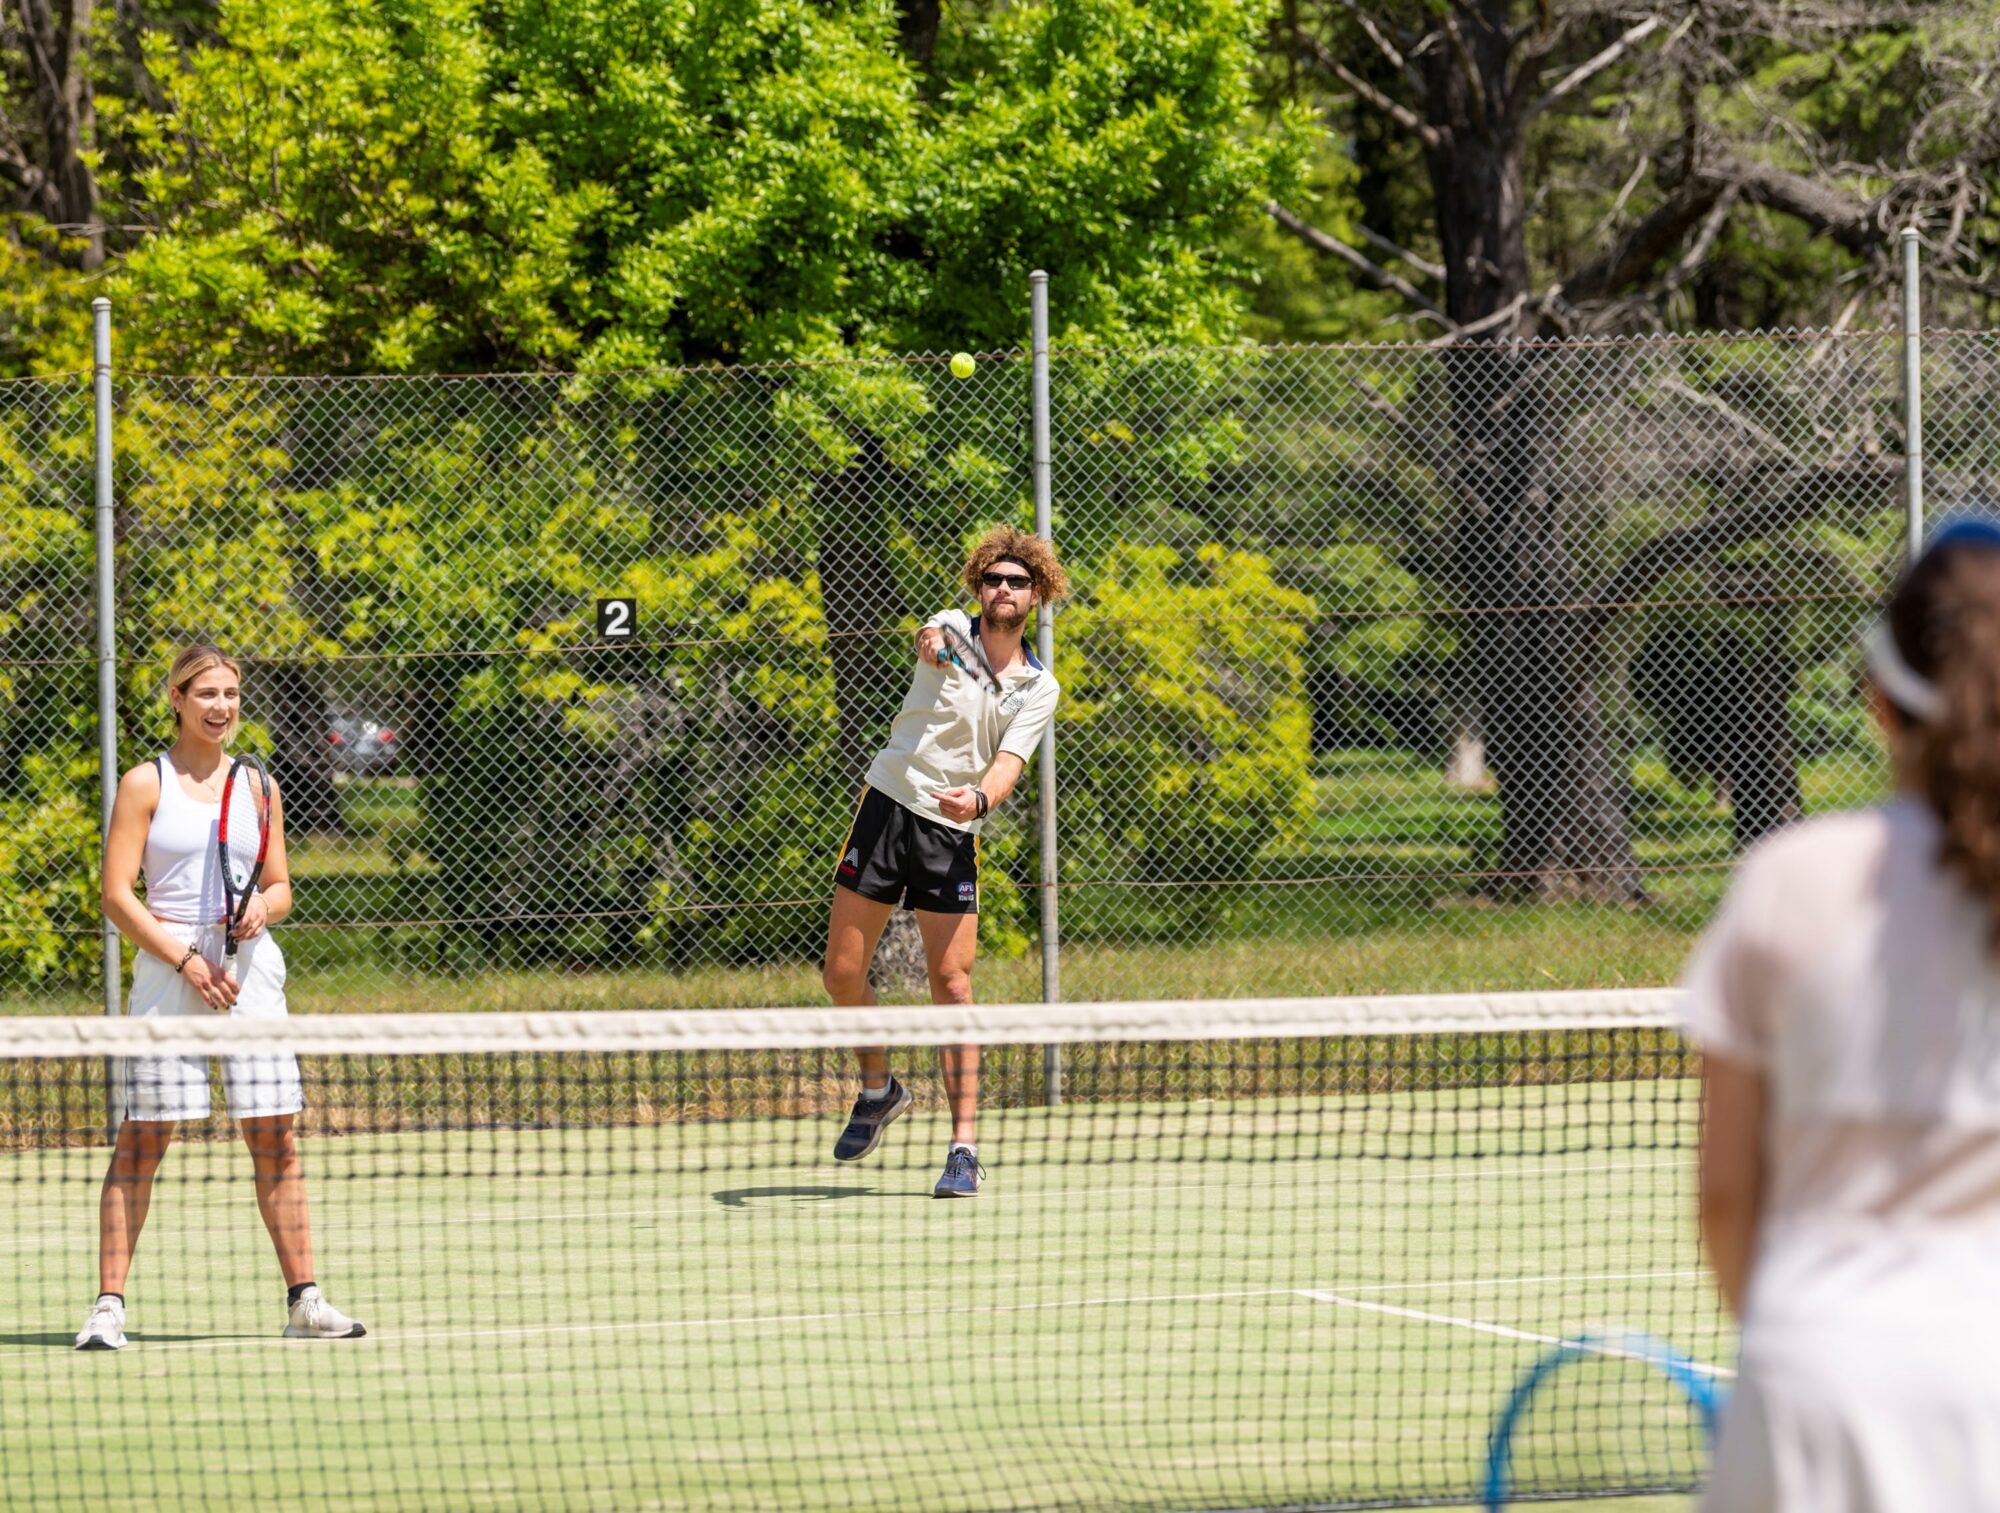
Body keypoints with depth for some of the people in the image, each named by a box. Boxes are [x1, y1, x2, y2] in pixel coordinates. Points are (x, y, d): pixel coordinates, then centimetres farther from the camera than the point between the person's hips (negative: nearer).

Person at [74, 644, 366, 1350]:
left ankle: (303, 1299, 7)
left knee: (275, 1137, 2)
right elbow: (117, 897, -4)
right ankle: (109, 1305, -3)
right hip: (169, 969, -4)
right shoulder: (145, 784, 0)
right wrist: (187, 960, -13)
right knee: (141, 1140, -5)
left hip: (250, 968, 4)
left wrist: (263, 905, -6)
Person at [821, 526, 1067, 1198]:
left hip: (952, 832, 0)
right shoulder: (951, 632, 2)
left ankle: (964, 1148, -4)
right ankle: (878, 1088, 27)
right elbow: (930, 637, -24)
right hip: (888, 806, 0)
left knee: (952, 984, -8)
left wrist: (979, 800, -32)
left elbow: (1009, 764, -9)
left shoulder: (1039, 688, 5)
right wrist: (930, 644, -49)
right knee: (842, 973, 0)